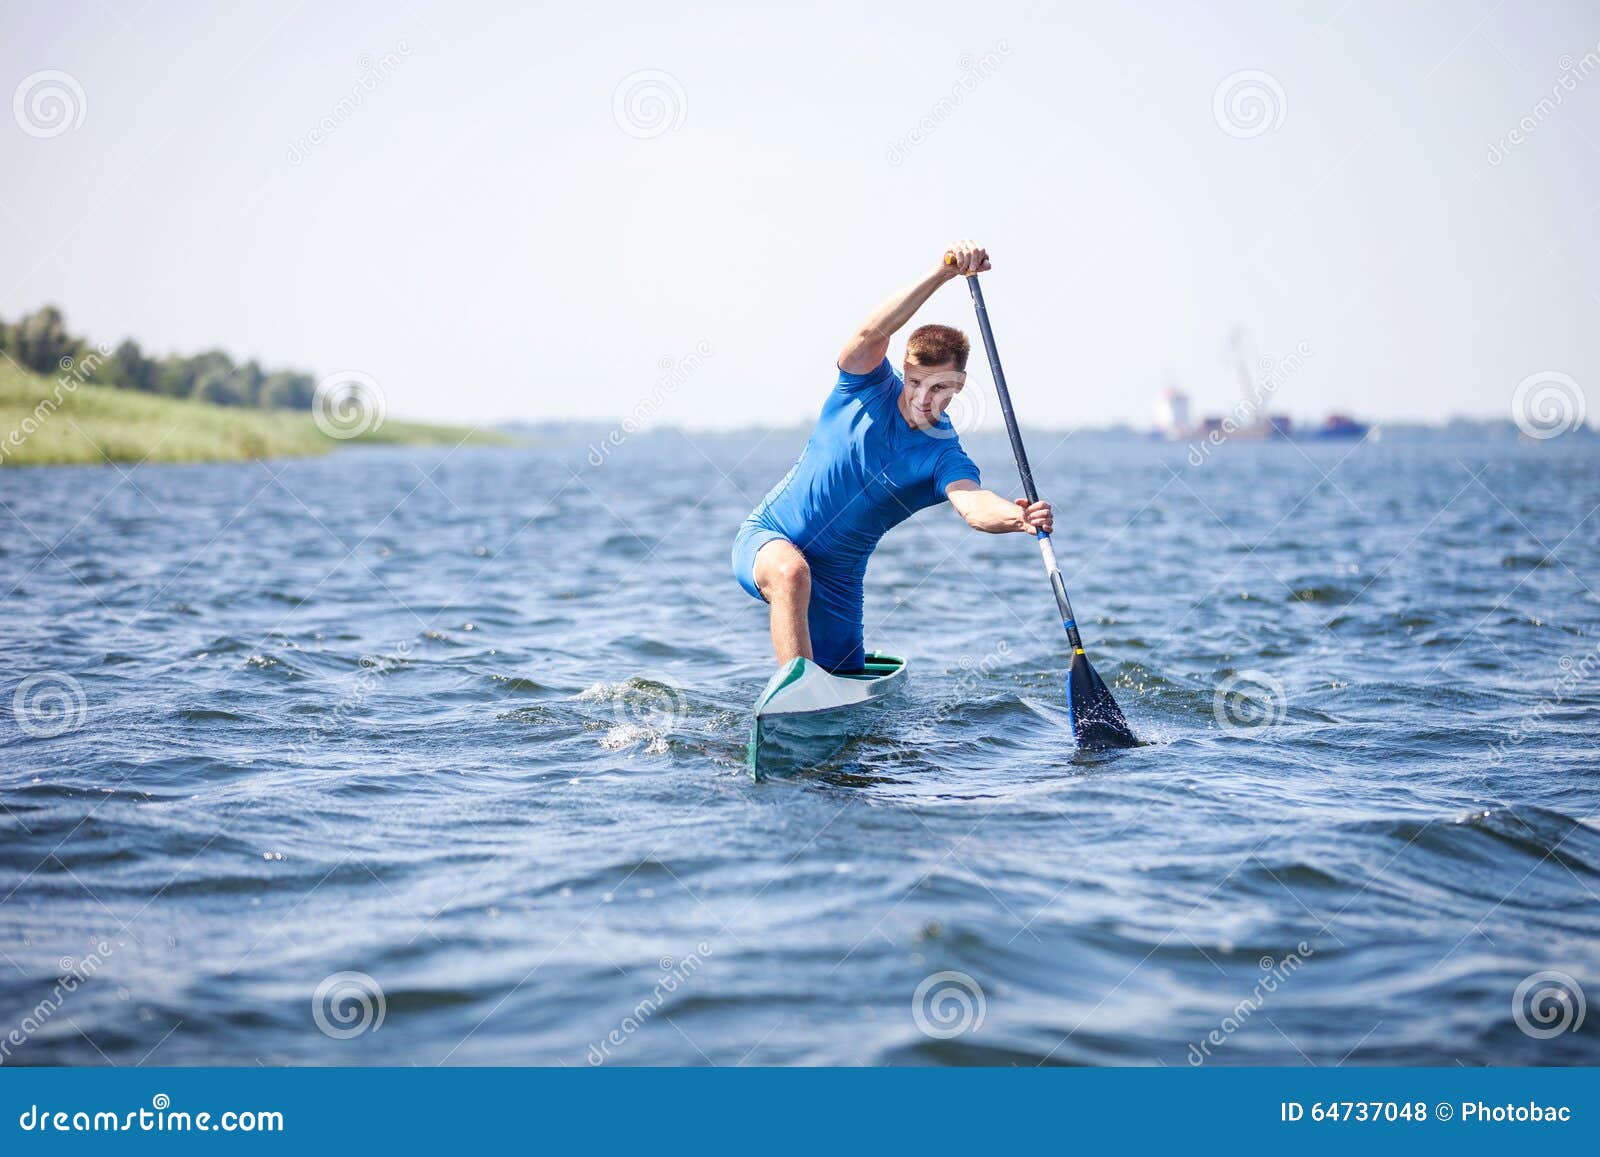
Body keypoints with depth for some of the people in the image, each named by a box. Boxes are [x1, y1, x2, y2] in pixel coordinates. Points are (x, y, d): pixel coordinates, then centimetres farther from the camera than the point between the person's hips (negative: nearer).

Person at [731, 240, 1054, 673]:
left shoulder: (944, 458, -11)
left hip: (837, 577, 3)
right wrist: (942, 273, -47)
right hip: (767, 539, -3)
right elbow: (871, 333, -32)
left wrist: (1017, 517, -57)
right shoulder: (870, 386, -10)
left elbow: (975, 506, -33)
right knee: (792, 571, -38)